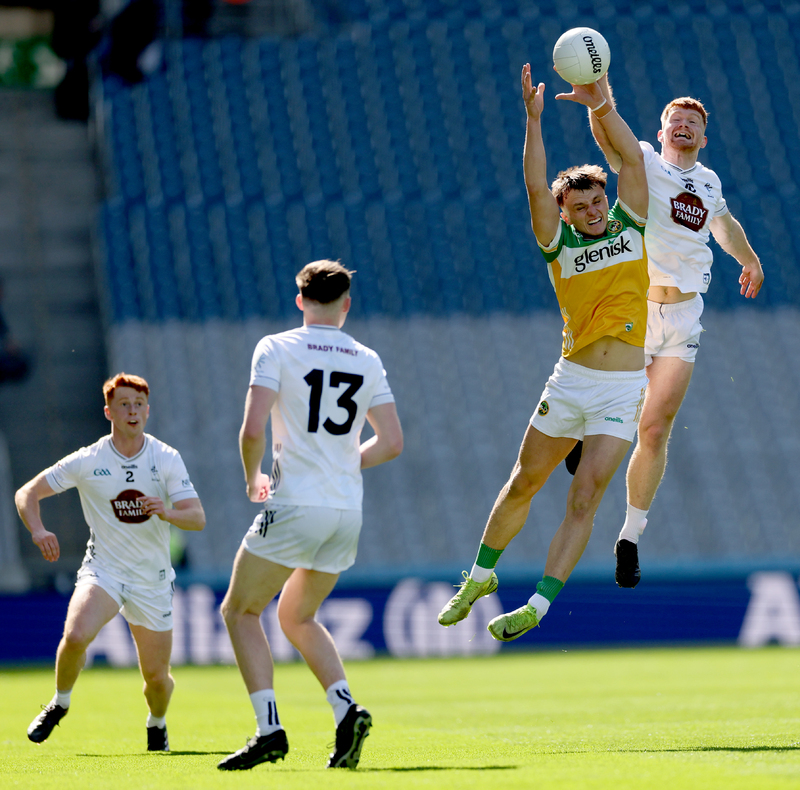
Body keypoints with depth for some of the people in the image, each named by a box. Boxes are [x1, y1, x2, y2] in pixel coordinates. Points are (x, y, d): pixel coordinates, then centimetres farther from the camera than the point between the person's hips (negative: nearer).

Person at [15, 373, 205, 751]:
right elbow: (26, 493, -3)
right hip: (103, 570, -1)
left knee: (156, 676, 2)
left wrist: (168, 512, -34)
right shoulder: (88, 461, -7)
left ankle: (157, 721, 38)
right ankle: (60, 703, -1)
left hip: (152, 579, 1)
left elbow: (198, 518, -11)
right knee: (76, 635, -30)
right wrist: (38, 530, -23)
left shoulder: (166, 459, -5)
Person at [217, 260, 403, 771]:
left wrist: (253, 478, 5)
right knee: (297, 618, 22)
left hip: (295, 506, -5)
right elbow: (392, 442, 7)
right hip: (348, 513, 5)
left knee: (241, 611, 8)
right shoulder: (367, 361, 9)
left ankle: (269, 729, -7)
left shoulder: (277, 349, -4)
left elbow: (253, 429, -13)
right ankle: (347, 710, 1)